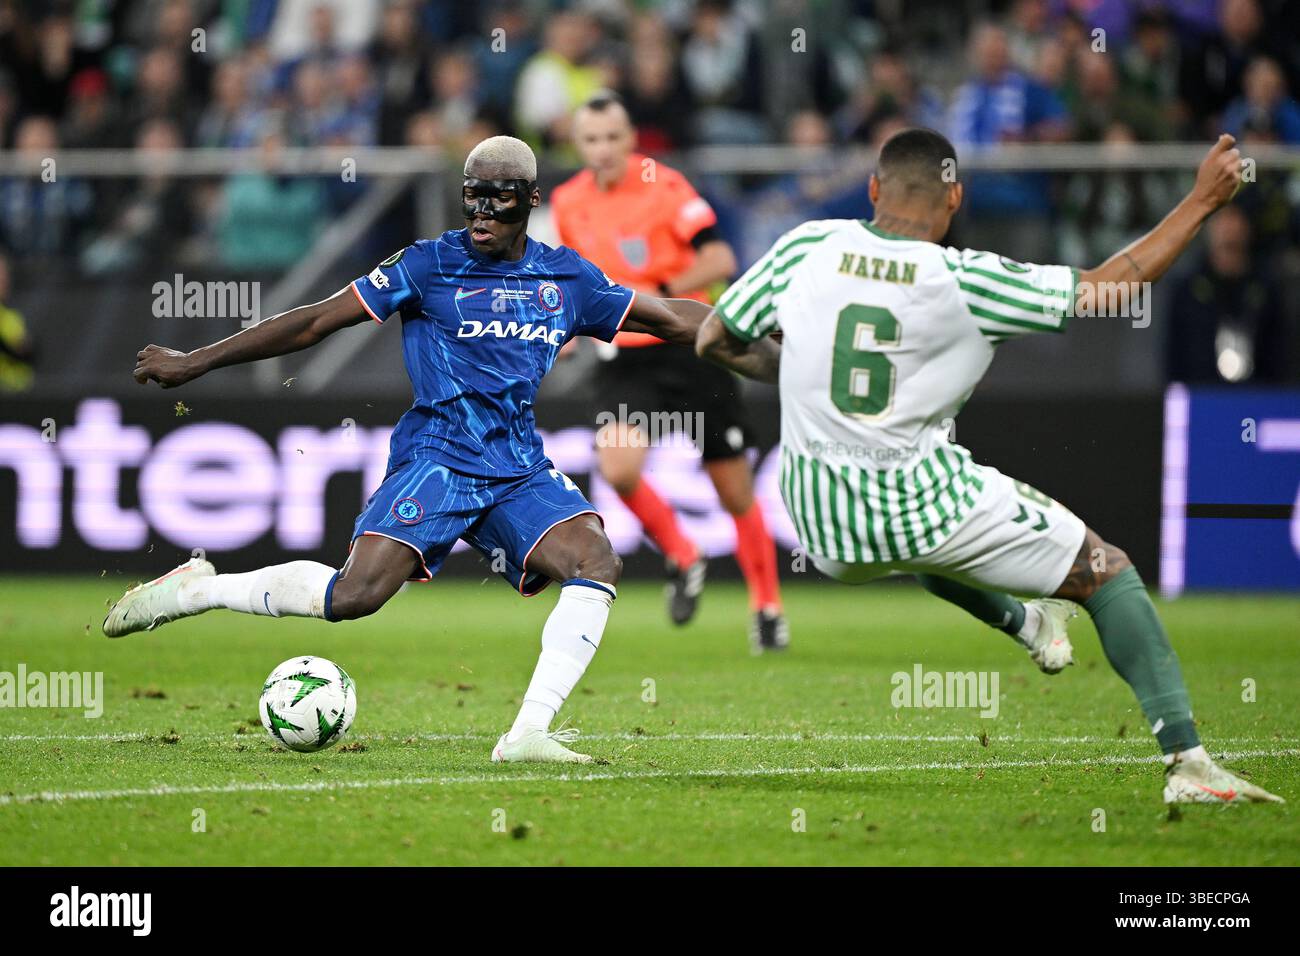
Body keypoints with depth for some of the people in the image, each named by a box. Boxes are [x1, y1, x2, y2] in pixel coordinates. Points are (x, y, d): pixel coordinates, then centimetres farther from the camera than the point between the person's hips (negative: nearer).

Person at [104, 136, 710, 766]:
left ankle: (527, 735, -21)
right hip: (437, 458, -4)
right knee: (356, 594, -22)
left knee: (596, 564, -22)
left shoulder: (566, 277, 9)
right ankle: (194, 590, -1)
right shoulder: (430, 265, -3)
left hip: (521, 470, 4)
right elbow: (318, 321, -1)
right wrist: (196, 361, -1)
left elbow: (672, 319, 20)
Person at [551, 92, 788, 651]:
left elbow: (719, 260, -17)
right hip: (626, 362, 3)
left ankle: (767, 607, 22)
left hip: (690, 348, -3)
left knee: (735, 492, 3)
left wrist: (661, 294, -28)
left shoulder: (662, 185, -11)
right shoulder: (568, 202, 4)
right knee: (618, 469, -23)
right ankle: (682, 560, 3)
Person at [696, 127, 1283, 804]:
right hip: (925, 506, -4)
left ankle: (1025, 623, 64)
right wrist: (1203, 199, 1)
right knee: (1108, 572, 10)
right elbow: (1110, 287, -6)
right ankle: (1186, 761, 0)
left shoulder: (806, 247, -4)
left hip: (821, 522, 4)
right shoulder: (964, 281, -13)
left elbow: (715, 341, 5)